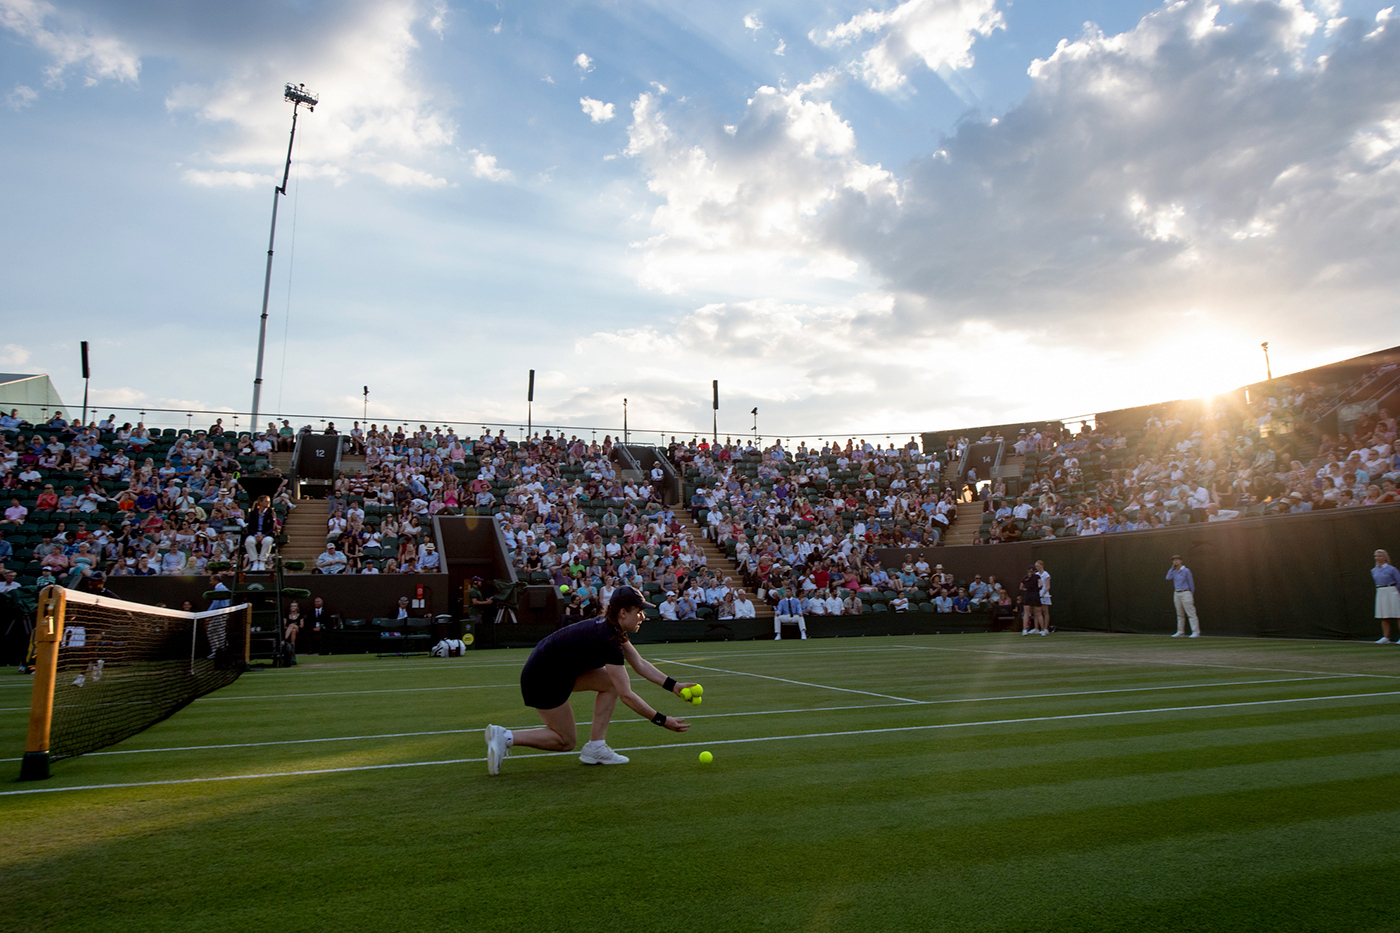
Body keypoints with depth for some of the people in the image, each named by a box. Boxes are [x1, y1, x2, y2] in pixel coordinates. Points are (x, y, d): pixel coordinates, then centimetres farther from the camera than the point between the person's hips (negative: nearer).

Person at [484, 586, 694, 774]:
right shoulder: (609, 641, -27)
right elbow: (626, 696, -27)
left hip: (561, 671, 10)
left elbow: (640, 664, 8)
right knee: (566, 742, 2)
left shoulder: (612, 628, 1)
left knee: (612, 683, 4)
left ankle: (595, 748, 8)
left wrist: (674, 686, 0)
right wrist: (662, 720, -22)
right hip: (542, 679, -10)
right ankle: (505, 737, 3)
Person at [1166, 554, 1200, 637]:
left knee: (1191, 613, -9)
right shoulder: (1174, 571, 12)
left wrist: (1191, 595, 1)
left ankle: (1196, 633, -9)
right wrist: (1172, 567, 0)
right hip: (1176, 594, 7)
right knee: (1180, 614, 11)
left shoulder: (1186, 571, -6)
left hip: (1185, 593, -7)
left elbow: (1191, 583, -3)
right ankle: (1180, 632, 17)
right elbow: (1168, 577, -3)